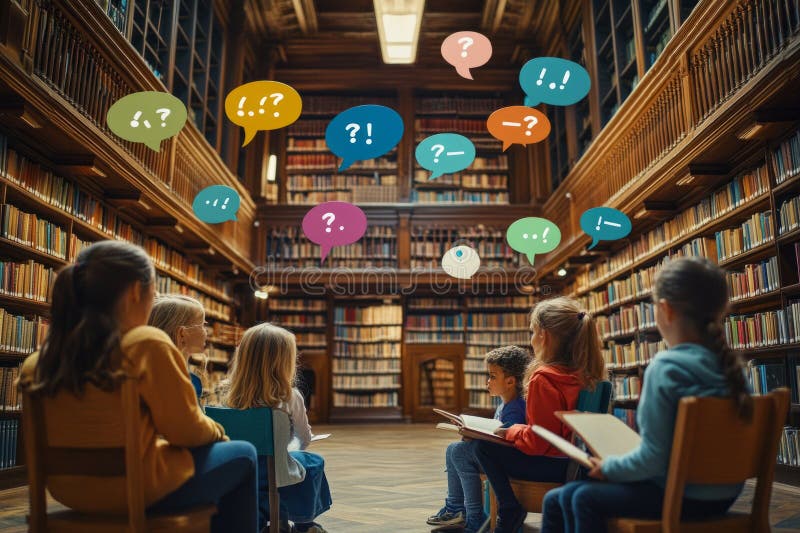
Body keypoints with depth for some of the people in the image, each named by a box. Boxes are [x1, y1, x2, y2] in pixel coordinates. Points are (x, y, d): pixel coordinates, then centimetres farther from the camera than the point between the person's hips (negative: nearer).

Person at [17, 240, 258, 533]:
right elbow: (186, 430, -15)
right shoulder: (149, 344, -22)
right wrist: (216, 431, 7)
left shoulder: (40, 359, -1)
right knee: (243, 455, 16)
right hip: (139, 489, -7)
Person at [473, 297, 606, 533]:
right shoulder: (585, 373, 2)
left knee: (484, 447, 2)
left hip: (553, 464, -9)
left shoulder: (543, 379, -22)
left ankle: (509, 513, 9)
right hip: (574, 458, 9)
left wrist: (508, 432, -2)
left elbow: (536, 442, -20)